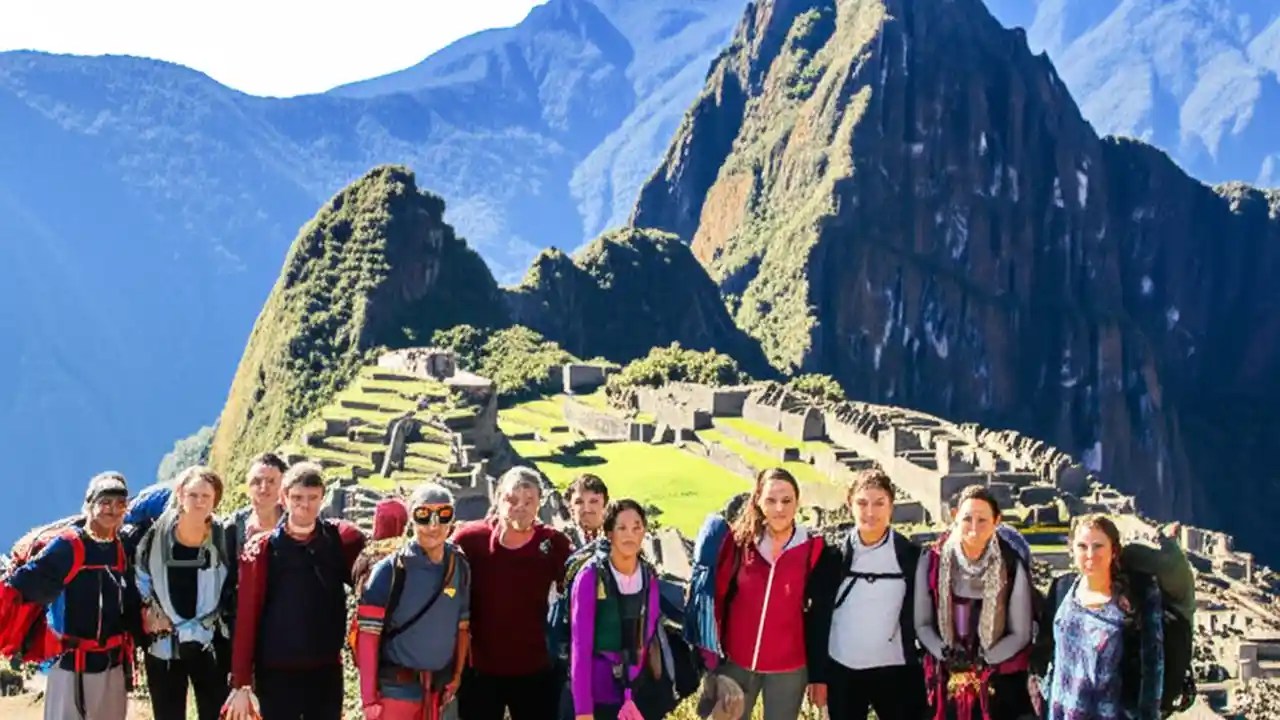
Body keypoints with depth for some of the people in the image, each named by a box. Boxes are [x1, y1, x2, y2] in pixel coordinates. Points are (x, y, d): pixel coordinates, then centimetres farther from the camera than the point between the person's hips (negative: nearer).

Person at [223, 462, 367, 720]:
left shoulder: (341, 540, 1)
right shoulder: (262, 548, -5)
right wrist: (241, 683, -8)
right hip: (277, 672, -2)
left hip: (327, 670, 2)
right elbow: (246, 617, -6)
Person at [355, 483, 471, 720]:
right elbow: (368, 633, -13)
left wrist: (457, 675, 12)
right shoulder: (391, 569, -13)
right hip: (395, 687, -5)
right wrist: (369, 696, -14)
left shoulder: (459, 568, 3)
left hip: (437, 688, 5)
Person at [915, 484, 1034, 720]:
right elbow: (922, 624, 3)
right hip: (946, 680, 2)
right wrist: (946, 654, -14)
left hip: (998, 682, -1)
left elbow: (1020, 633, -3)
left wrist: (983, 660, -15)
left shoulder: (1012, 566, -10)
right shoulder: (932, 561, -5)